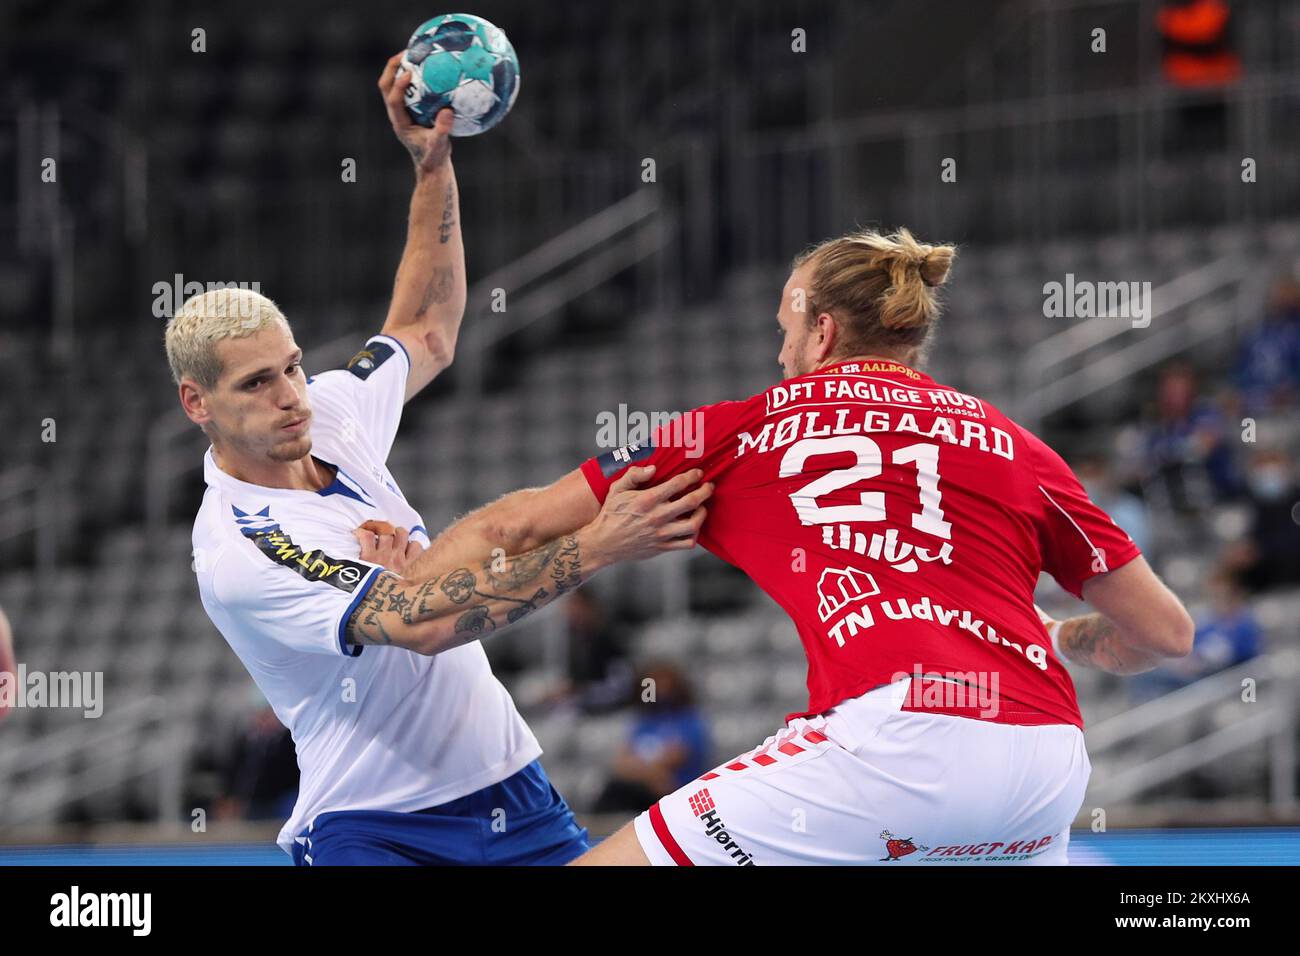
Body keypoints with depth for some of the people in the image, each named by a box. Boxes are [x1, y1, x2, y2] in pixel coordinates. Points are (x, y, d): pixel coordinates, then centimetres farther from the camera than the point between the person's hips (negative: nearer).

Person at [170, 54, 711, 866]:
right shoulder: (237, 553, -19)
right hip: (370, 826, -7)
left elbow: (428, 333, 24)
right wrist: (594, 547, -33)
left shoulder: (330, 413, 3)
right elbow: (418, 625, -29)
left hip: (508, 789, 7)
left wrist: (434, 165, 13)